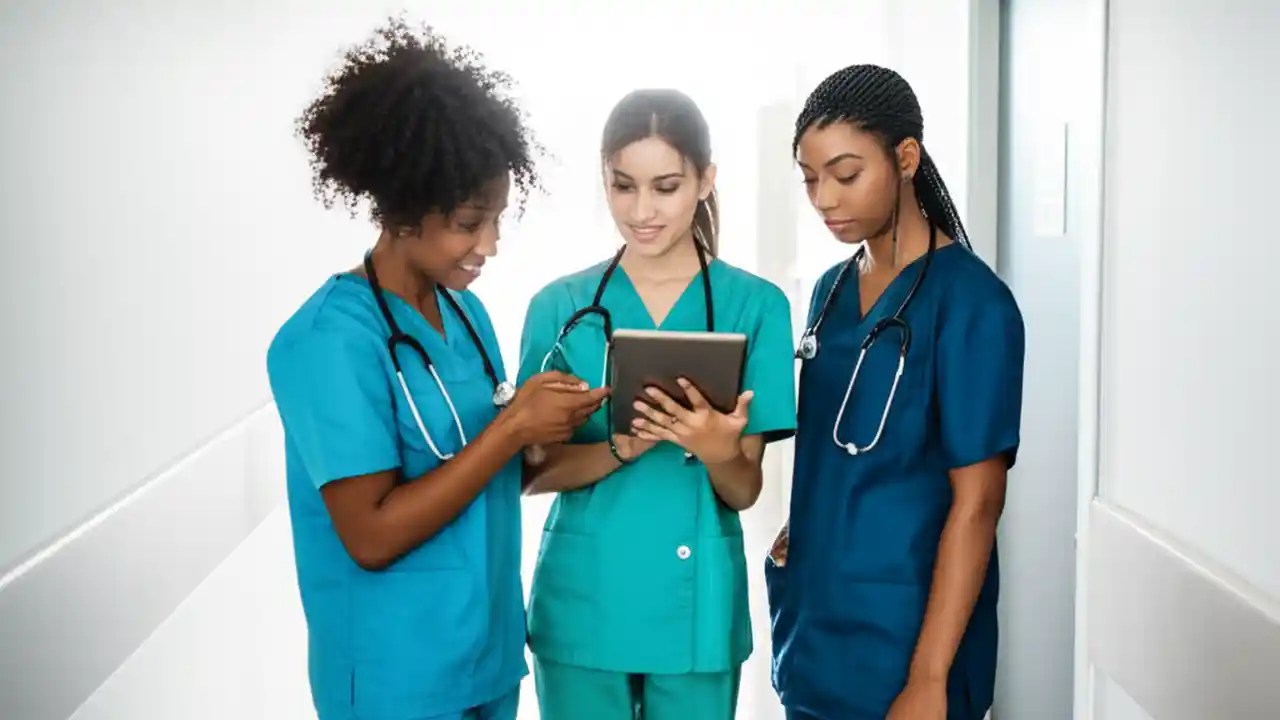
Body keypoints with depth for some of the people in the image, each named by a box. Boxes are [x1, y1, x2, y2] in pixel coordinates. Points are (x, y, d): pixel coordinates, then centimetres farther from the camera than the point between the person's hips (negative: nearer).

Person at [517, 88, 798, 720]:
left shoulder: (756, 305, -4)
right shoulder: (560, 305, -1)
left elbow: (745, 491, -4)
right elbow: (533, 471, -3)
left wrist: (717, 451, -26)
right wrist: (623, 446, -21)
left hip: (695, 604, 0)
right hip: (580, 602, 1)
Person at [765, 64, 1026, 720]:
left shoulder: (970, 301, -13)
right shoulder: (831, 289, 7)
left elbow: (976, 501, -15)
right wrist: (795, 536, 1)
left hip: (901, 642, -6)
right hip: (813, 625, 6)